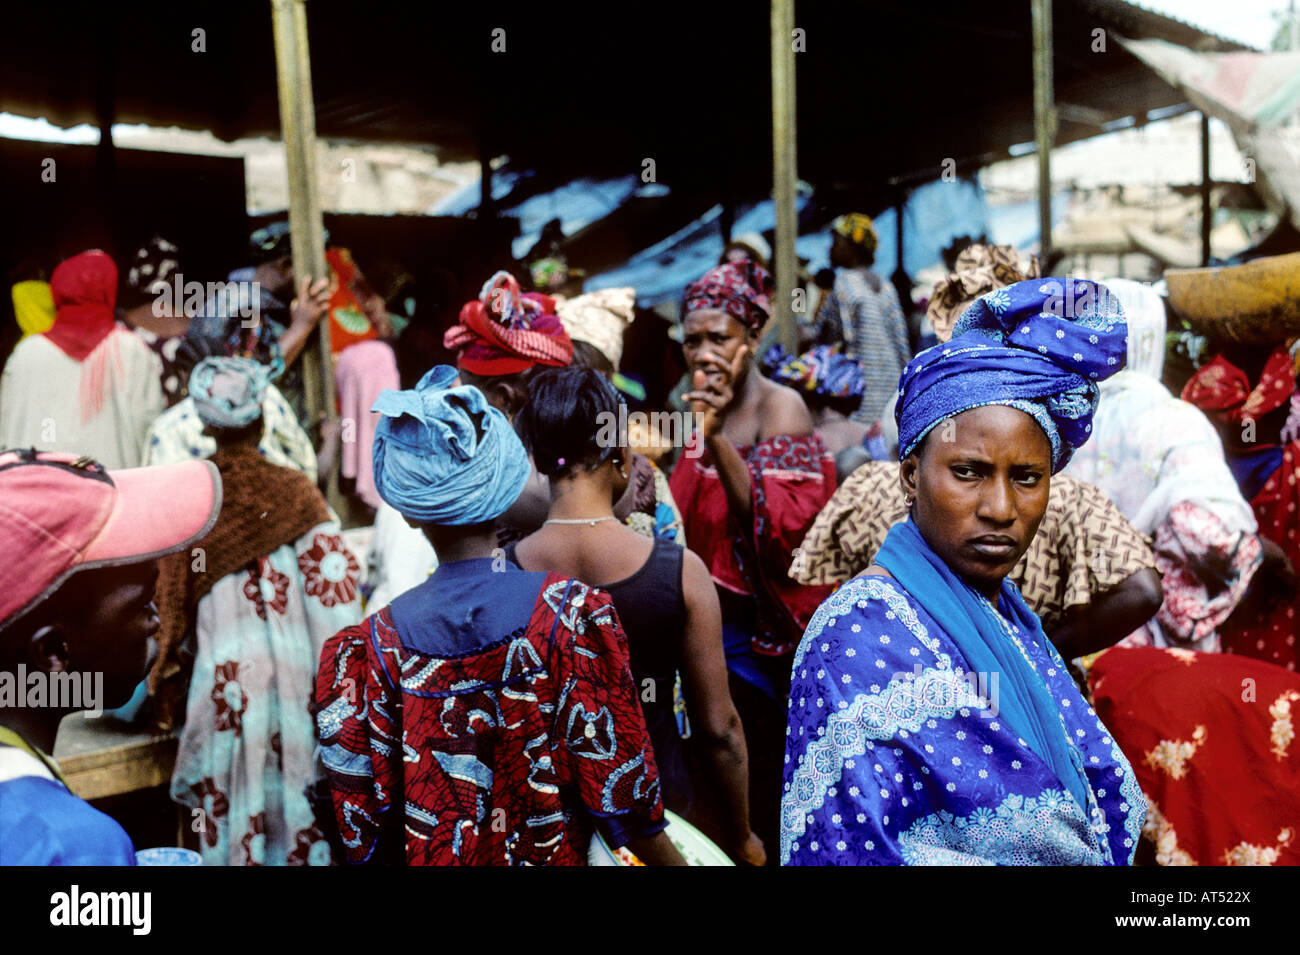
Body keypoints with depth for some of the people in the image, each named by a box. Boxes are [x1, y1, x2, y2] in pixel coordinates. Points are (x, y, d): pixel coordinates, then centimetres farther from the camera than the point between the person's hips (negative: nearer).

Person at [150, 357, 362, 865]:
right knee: (296, 790, 11)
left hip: (221, 676, 2)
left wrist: (169, 691, 16)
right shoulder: (293, 491, -8)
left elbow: (172, 602, 4)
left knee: (227, 803, 13)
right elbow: (335, 591, -10)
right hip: (290, 670, -1)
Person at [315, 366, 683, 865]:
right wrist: (670, 858, -1)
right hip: (553, 855, -1)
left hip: (430, 854, 2)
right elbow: (619, 791, -17)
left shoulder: (371, 646, -17)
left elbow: (362, 829, -10)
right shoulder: (573, 613, -23)